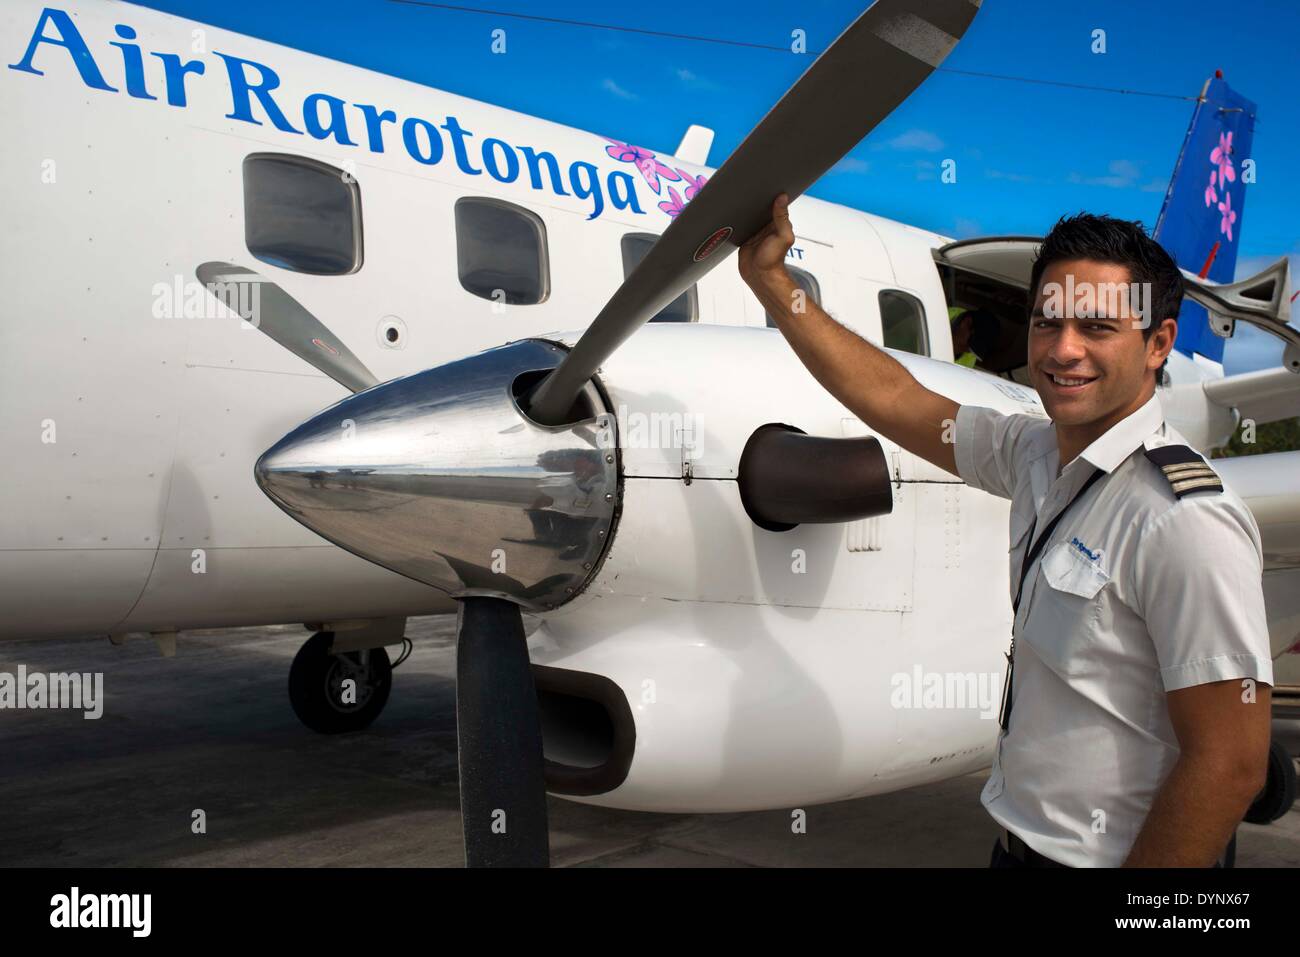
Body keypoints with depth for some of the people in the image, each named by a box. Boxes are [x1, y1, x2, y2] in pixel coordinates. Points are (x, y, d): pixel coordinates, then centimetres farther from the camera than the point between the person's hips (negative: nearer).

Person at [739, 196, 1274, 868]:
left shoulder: (1186, 521, -25)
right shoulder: (1037, 456, -1)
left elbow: (1229, 765, -23)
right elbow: (893, 400, 7)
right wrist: (770, 281, 7)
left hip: (1103, 855, -7)